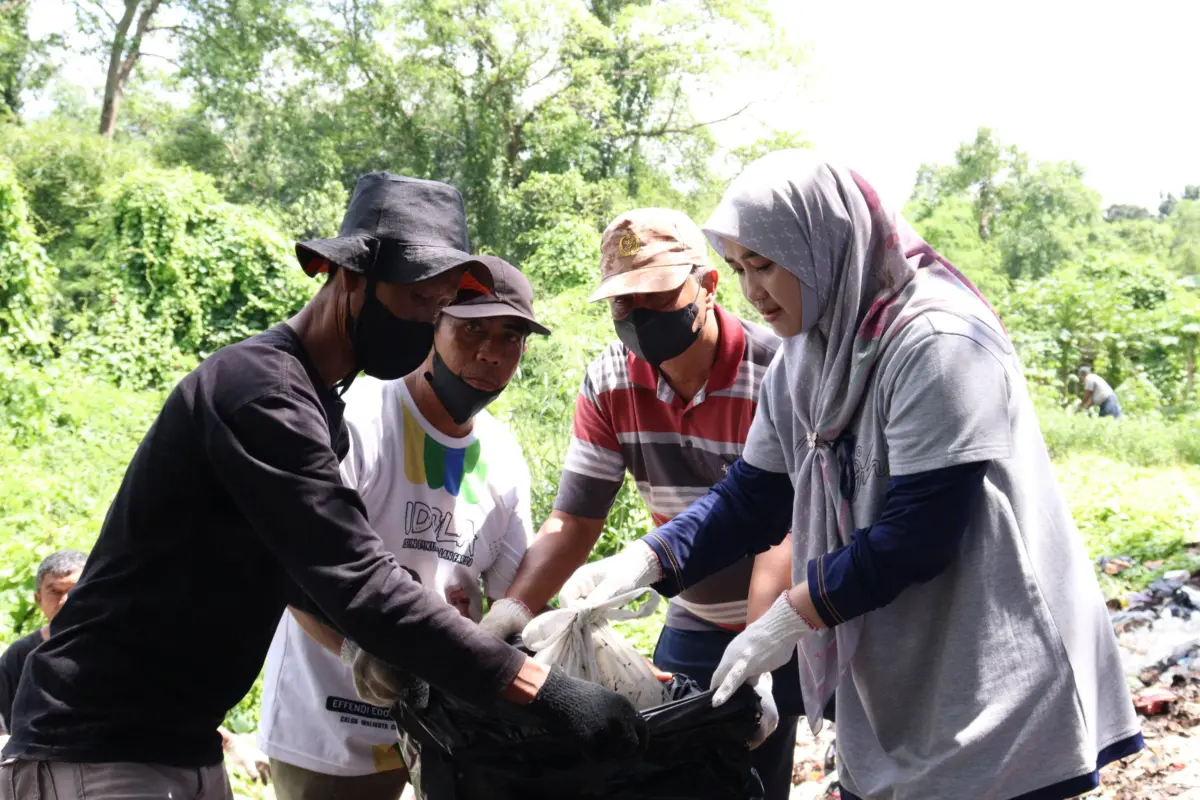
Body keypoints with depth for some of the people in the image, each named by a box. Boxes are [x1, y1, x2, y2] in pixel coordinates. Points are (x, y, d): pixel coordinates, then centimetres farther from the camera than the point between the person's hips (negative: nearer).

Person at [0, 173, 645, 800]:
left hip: (186, 744, 9)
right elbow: (358, 583, -30)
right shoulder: (259, 390, -22)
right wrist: (548, 692, -32)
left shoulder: (318, 406, 11)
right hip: (97, 748, -9)